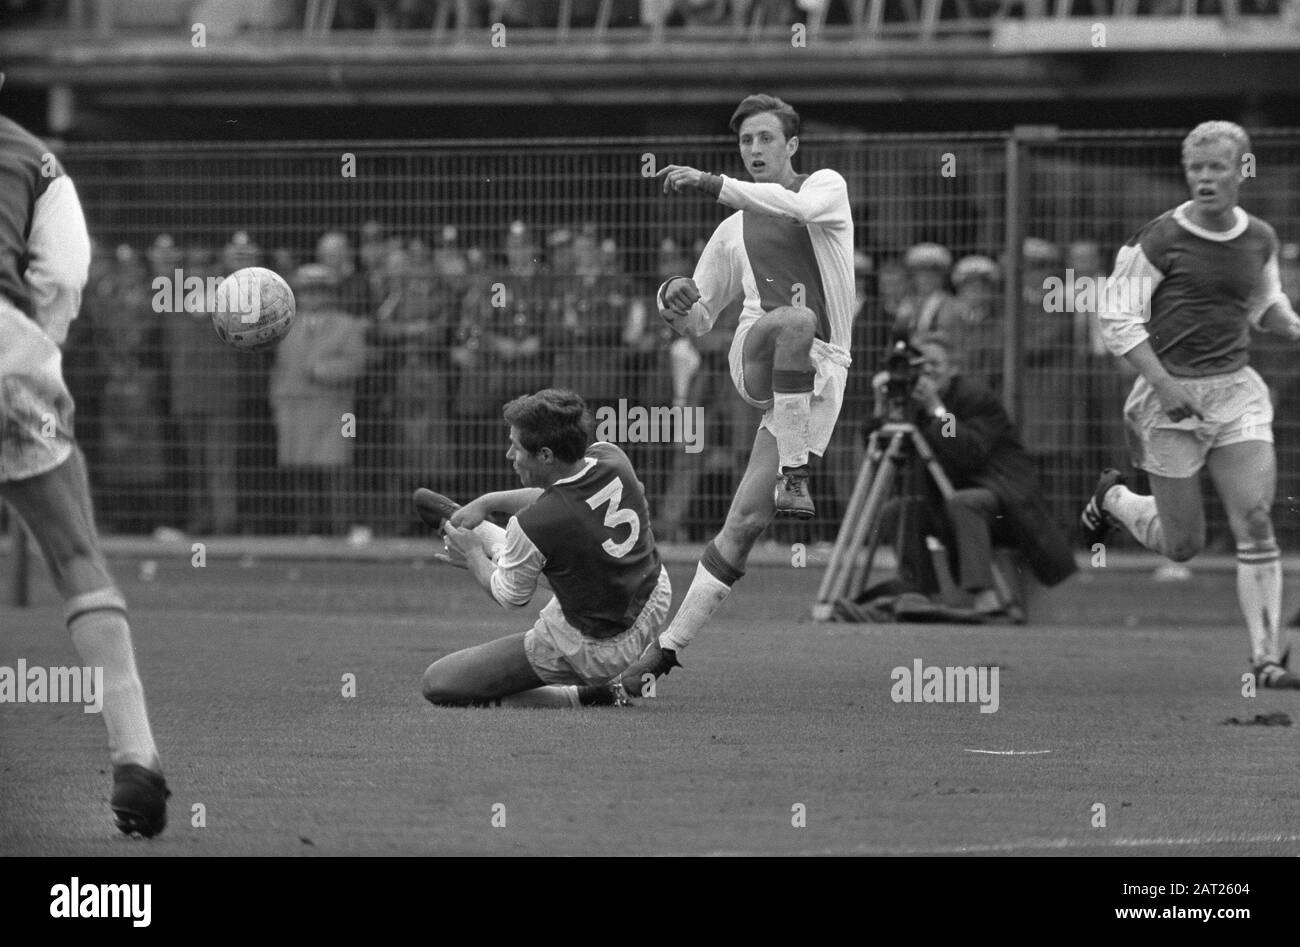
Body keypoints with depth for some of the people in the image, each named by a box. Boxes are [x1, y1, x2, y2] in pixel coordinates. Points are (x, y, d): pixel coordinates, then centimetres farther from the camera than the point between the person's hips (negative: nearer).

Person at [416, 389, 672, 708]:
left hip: (592, 651, -7)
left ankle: (578, 698, 4)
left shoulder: (531, 526, -32)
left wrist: (472, 554, 7)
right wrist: (488, 502, 13)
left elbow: (509, 597, -11)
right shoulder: (610, 457, -15)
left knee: (437, 684, -1)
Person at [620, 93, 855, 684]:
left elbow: (799, 207, -13)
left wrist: (712, 185, -22)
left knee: (746, 523, -12)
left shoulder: (827, 187, 14)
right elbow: (697, 320, 29)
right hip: (753, 362, 1)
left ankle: (673, 642, -6)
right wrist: (674, 300, 2)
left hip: (821, 372, -1)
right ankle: (792, 474, -37)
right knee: (795, 318, -37)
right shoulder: (733, 233, 24)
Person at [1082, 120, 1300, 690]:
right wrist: (1163, 382, -17)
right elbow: (1117, 319, -8)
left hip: (1236, 390, 4)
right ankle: (1113, 499, 36)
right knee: (1182, 544, 3)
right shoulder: (1158, 241, -10)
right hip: (1172, 394, -3)